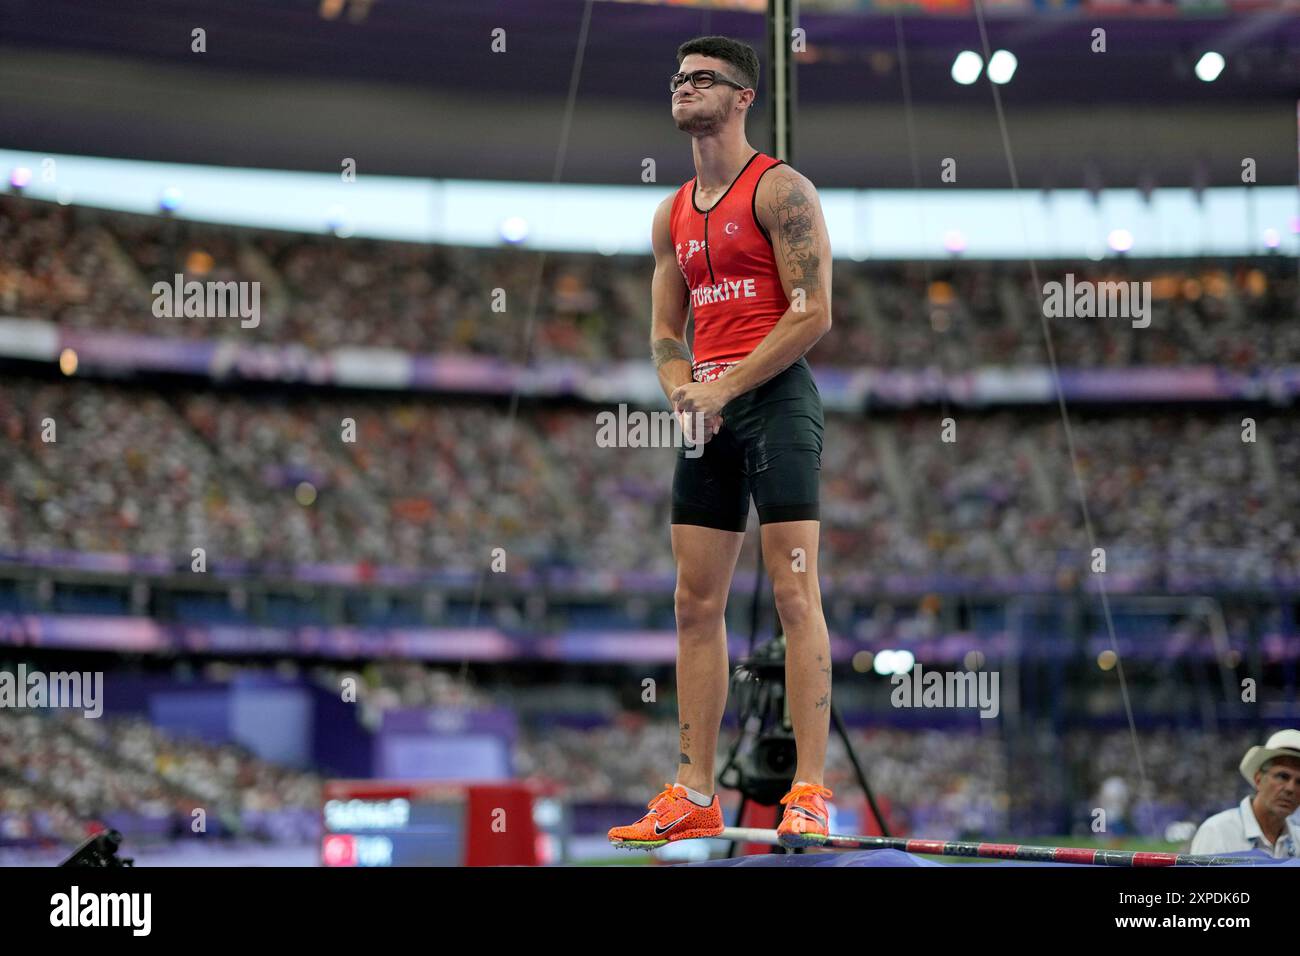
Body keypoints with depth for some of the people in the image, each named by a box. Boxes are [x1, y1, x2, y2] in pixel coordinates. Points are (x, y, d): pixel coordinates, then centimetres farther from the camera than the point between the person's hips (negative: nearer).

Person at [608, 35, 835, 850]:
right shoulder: (673, 215, 17)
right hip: (709, 410, 8)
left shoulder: (780, 189, -5)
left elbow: (813, 313, -12)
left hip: (776, 395, -8)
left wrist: (724, 386, -14)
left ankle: (811, 795, -14)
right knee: (696, 602, 5)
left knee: (794, 592, -11)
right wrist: (685, 394, 0)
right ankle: (695, 797, 9)